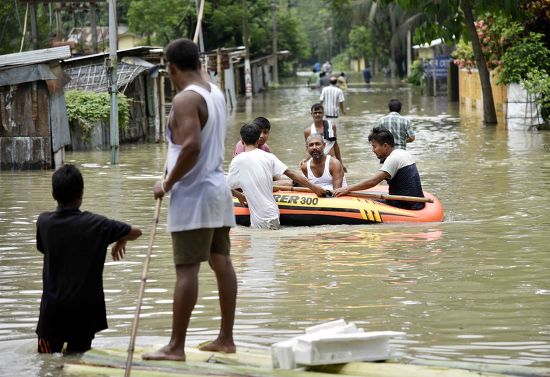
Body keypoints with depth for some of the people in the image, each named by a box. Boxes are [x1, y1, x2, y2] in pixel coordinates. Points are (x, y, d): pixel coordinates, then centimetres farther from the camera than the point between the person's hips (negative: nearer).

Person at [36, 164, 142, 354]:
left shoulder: (44, 222, -6)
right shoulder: (96, 224, -9)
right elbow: (135, 232, 3)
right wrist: (121, 241, 26)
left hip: (53, 308, 0)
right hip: (85, 308, 0)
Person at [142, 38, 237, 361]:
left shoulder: (186, 99, -16)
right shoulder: (216, 93, 11)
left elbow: (191, 146, -27)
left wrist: (168, 183, -17)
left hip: (193, 193, -9)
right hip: (218, 188, 9)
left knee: (187, 269, -7)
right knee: (222, 263, 11)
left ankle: (176, 346, -5)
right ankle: (226, 338, 17)